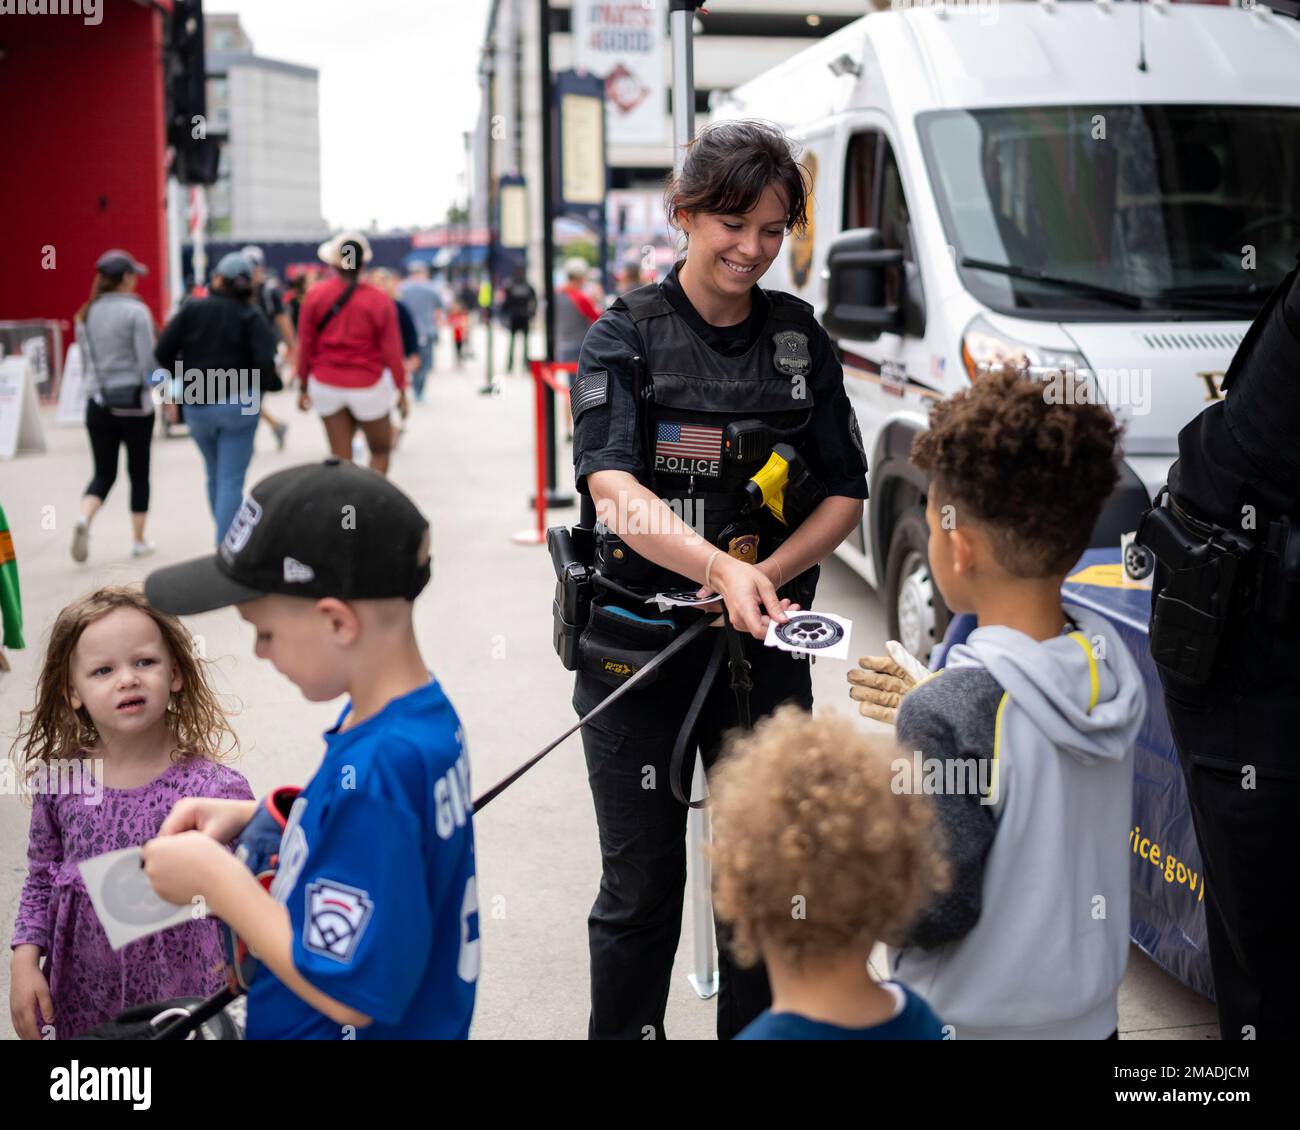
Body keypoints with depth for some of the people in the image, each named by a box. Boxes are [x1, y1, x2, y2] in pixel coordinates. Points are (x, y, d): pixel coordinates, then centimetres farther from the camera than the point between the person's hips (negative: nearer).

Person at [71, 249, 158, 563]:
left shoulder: (86, 314, 6)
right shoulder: (136, 311, -11)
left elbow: (87, 357, 13)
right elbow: (148, 360, -14)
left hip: (98, 402, 4)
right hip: (133, 401, -4)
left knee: (103, 473, 9)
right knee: (139, 473, 10)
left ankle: (84, 519, -18)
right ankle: (139, 540, 15)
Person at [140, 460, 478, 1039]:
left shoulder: (375, 769, -30)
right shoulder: (424, 712, -4)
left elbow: (347, 992, -27)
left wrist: (216, 876, -18)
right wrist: (250, 817, 1)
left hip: (328, 1027, -8)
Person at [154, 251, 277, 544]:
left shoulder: (192, 309, -2)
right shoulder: (252, 316, -6)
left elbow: (163, 351, -7)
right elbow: (266, 362, -18)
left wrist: (183, 371, 11)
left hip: (197, 405, 3)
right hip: (239, 402, -3)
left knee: (215, 473, 21)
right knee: (231, 479, -1)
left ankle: (226, 538, 31)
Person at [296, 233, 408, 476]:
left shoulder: (314, 296, -4)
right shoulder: (380, 301, -10)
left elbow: (305, 345, 0)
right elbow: (392, 350, -7)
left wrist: (303, 386, 11)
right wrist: (401, 390, 4)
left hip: (326, 386, 2)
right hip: (368, 386, -2)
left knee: (340, 458, 7)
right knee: (380, 451, 13)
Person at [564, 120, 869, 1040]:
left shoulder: (800, 337, 5)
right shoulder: (626, 335, -6)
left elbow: (845, 494, 5)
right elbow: (613, 488, -20)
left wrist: (765, 575, -13)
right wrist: (722, 567, -36)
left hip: (763, 649, 3)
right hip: (636, 644, -3)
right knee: (642, 886, 6)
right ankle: (622, 1031, 23)